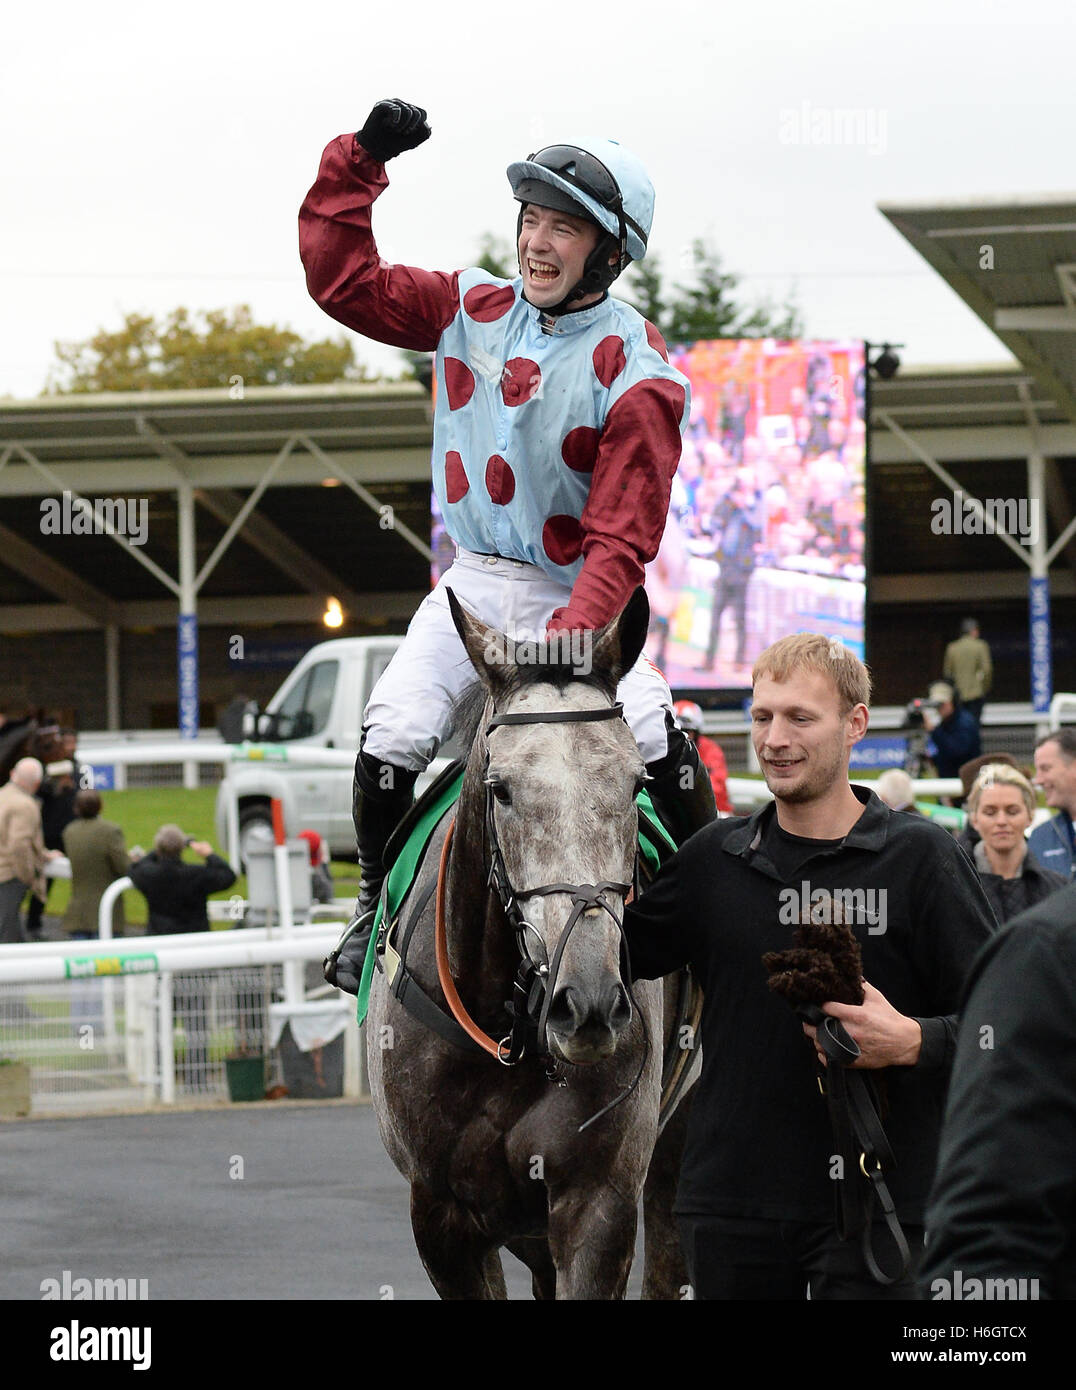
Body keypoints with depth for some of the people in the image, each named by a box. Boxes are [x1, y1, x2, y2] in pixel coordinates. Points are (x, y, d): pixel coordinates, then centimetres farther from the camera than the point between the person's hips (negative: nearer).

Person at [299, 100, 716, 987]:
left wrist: (570, 641, -32)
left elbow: (621, 539, -18)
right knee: (392, 736, -15)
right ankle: (376, 904, 8)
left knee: (659, 742, -21)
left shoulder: (636, 375, -13)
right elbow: (345, 281, 7)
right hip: (474, 587, 3)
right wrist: (359, 165, -5)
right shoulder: (473, 310, 2)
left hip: (577, 599, -3)